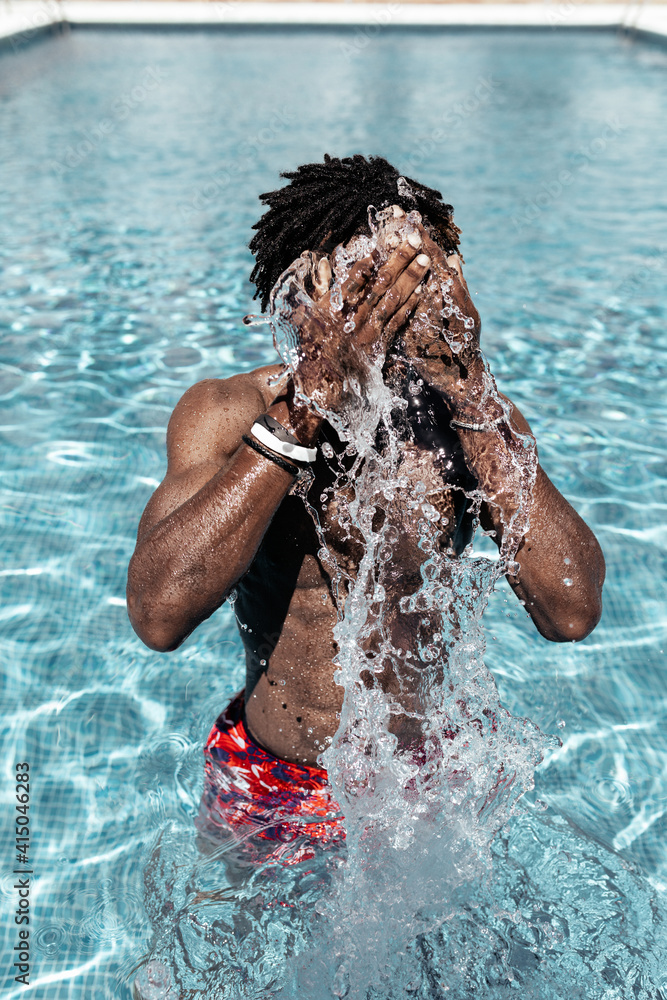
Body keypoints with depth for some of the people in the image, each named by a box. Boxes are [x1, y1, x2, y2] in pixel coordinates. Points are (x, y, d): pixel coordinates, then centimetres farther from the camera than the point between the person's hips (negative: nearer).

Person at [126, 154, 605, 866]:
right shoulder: (224, 412, -17)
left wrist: (471, 392, -32)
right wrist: (311, 399, -37)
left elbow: (570, 612, -26)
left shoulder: (469, 413, -13)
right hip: (268, 795, 0)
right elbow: (159, 613, -34)